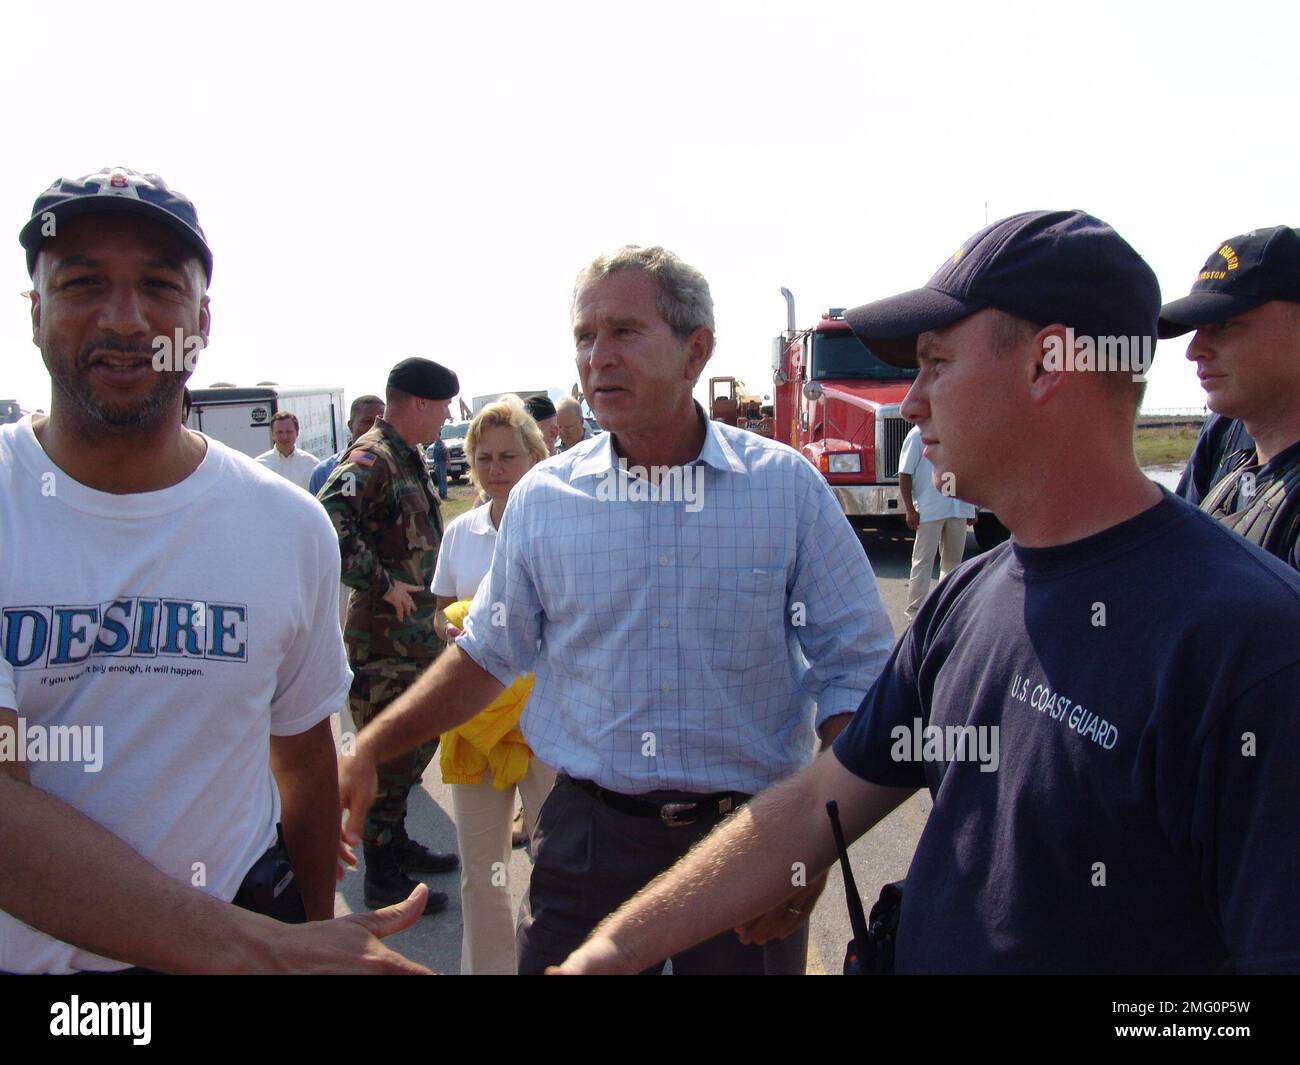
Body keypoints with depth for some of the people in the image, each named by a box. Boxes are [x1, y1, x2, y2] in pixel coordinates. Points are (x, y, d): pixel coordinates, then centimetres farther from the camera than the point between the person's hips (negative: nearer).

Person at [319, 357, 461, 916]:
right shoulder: (371, 459, -17)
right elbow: (328, 524, -33)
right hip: (383, 636, -10)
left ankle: (396, 842, 35)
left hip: (418, 631, 10)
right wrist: (382, 583, -25)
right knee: (388, 753, -1)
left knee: (417, 741, 19)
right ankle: (382, 877, 12)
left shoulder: (412, 458, 14)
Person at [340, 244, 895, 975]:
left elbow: (857, 674, -4)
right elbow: (487, 655, 9)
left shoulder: (787, 487, -6)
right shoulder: (543, 497, -1)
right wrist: (367, 755, 2)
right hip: (587, 838, 1)